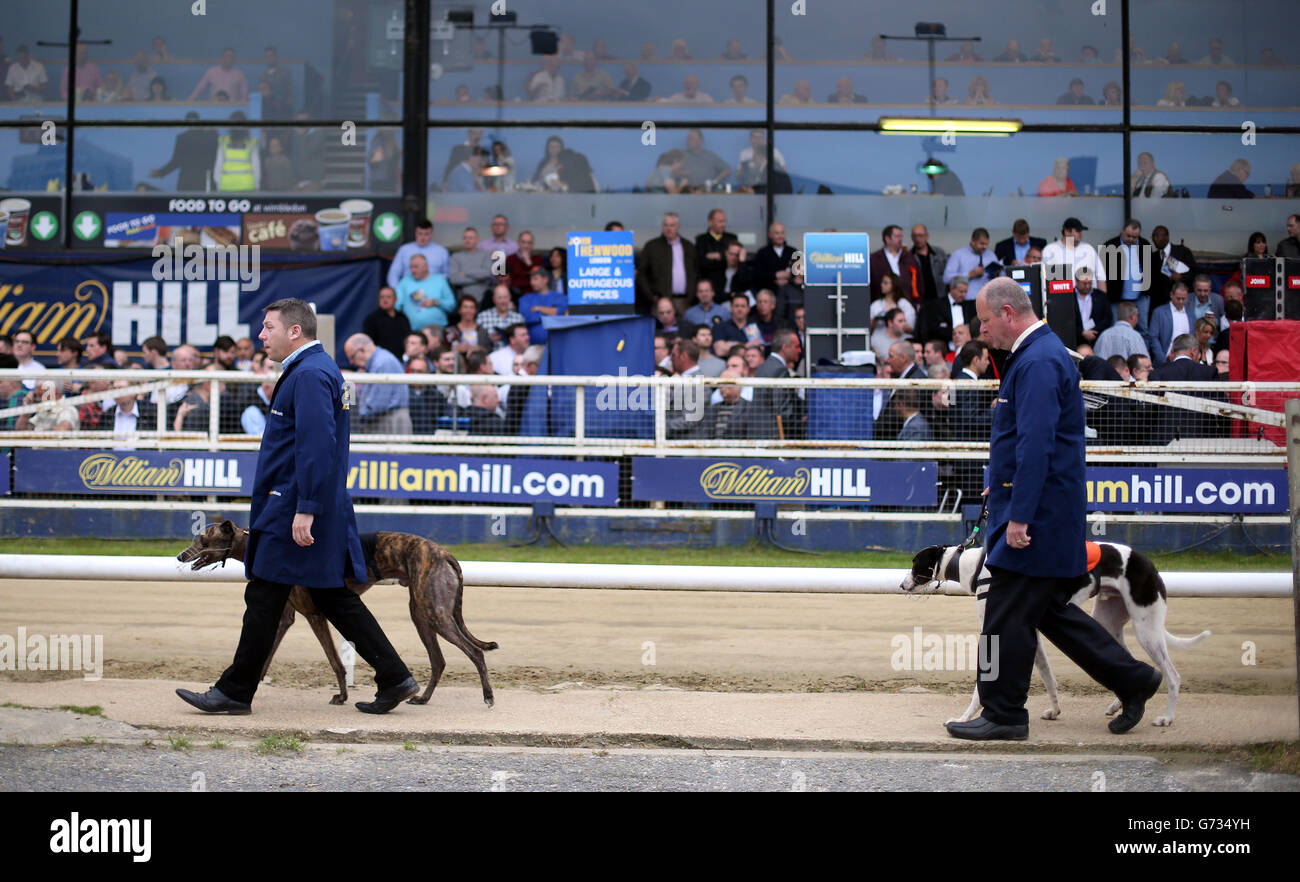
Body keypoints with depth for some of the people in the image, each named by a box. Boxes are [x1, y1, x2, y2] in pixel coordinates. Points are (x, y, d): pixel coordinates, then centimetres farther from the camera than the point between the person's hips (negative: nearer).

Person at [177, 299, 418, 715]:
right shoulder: (314, 369, 17)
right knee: (333, 597, 10)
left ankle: (236, 691, 8)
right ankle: (394, 677, 9)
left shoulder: (310, 374, -16)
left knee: (264, 599, -1)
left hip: (294, 510, -10)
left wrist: (306, 509, -26)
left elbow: (317, 446, -24)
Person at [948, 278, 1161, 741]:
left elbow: (1036, 444, -25)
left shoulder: (1038, 362, -19)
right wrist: (998, 483, 29)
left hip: (1037, 514, -11)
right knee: (1048, 608, 15)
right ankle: (1132, 678, 21)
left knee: (1009, 615, -2)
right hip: (1047, 511, 11)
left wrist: (1019, 515, -25)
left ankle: (1002, 714, 7)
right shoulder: (1036, 354, 15)